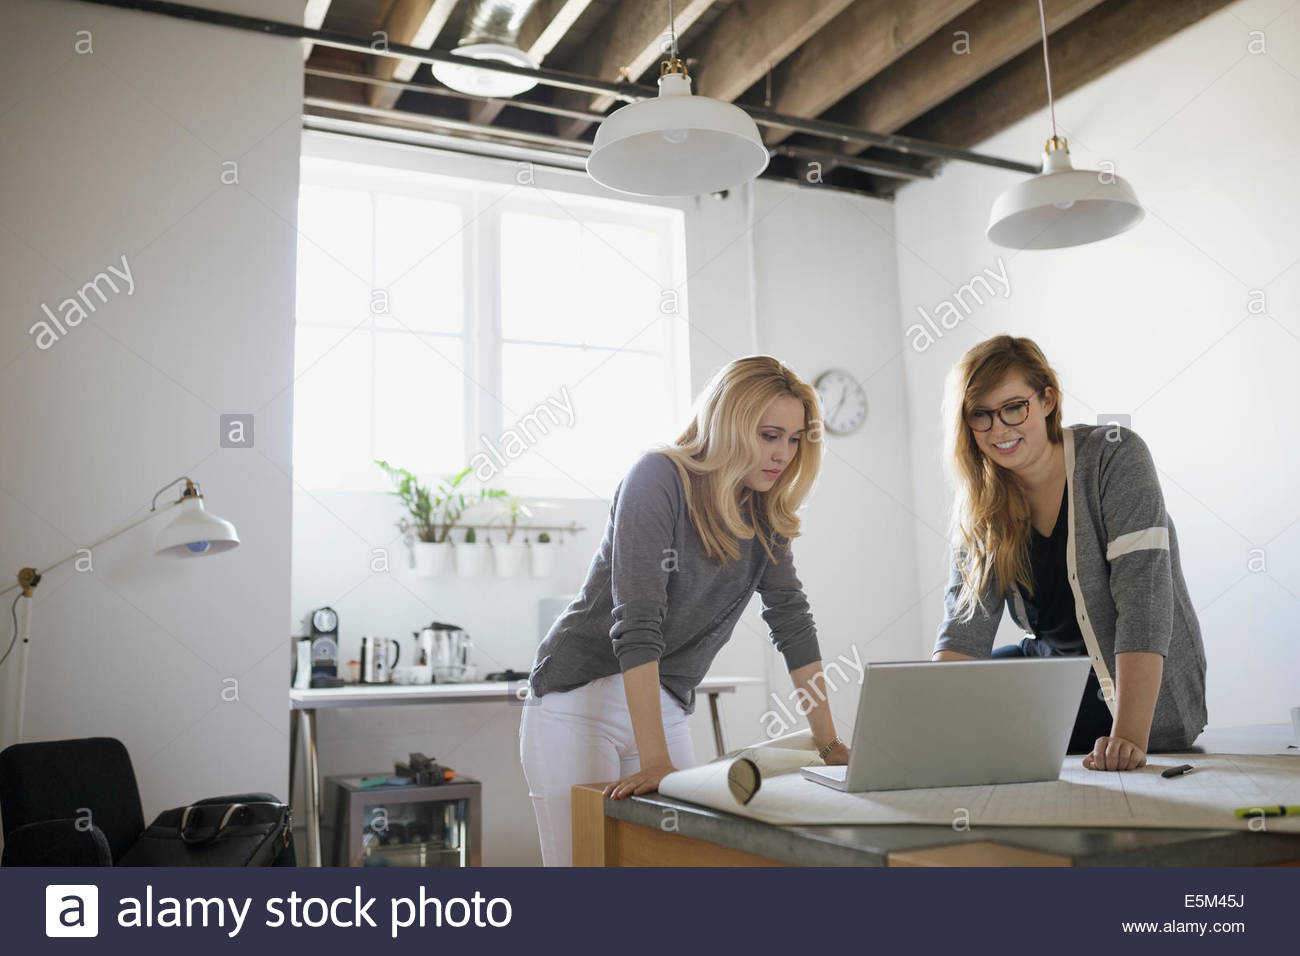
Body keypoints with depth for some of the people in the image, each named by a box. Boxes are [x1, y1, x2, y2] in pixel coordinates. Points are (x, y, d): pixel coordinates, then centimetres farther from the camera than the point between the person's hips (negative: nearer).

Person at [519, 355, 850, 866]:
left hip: (664, 705, 6)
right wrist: (654, 761, -31)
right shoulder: (660, 478, -17)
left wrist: (829, 742, -1)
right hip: (580, 702, -6)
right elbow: (636, 619, -26)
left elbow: (792, 618, 4)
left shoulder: (765, 511, 3)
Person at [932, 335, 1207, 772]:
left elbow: (1143, 592, -25)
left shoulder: (1113, 456, -15)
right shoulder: (980, 503, -1)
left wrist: (1130, 736, -35)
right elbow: (966, 622, -10)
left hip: (1144, 691, -5)